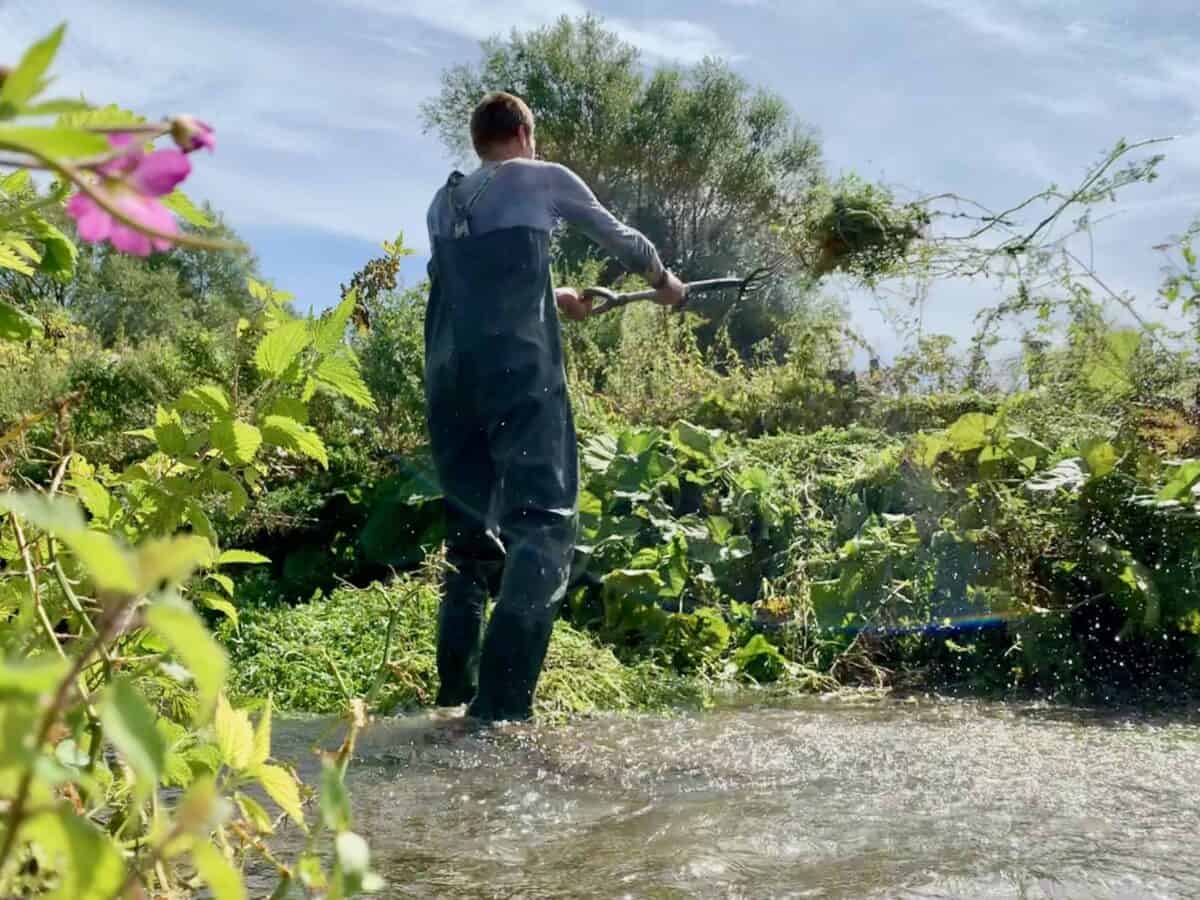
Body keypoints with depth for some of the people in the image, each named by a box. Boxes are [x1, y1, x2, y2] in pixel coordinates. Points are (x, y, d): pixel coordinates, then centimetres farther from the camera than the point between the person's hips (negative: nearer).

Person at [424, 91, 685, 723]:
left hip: (449, 379, 6)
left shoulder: (443, 205, 24)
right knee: (543, 520, -8)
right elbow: (619, 237, 23)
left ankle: (455, 694, 9)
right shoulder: (542, 178, 10)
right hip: (518, 370, -6)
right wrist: (663, 280, 41)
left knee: (470, 528, 14)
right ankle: (502, 701, -20)